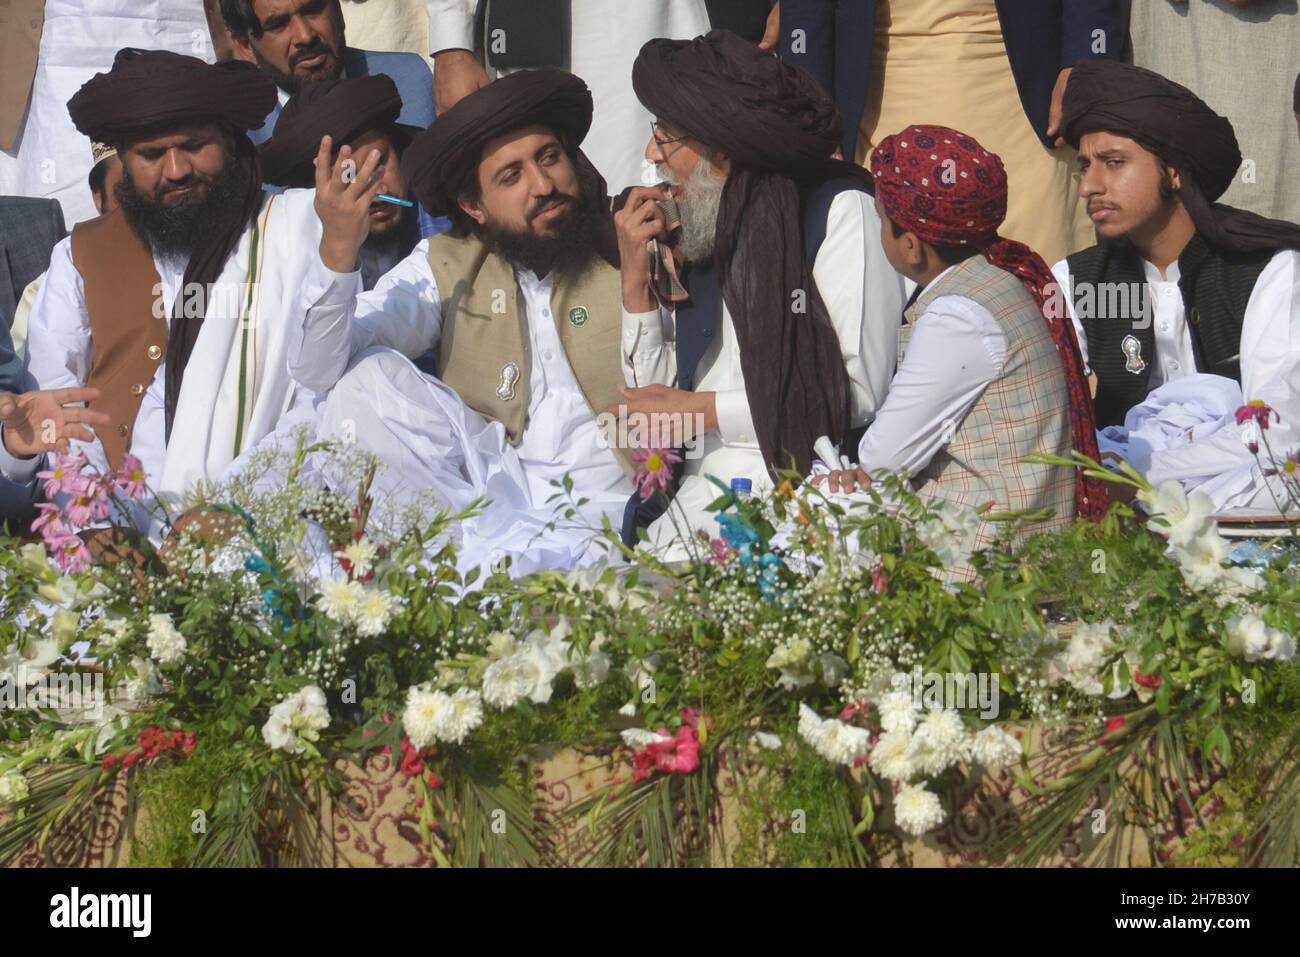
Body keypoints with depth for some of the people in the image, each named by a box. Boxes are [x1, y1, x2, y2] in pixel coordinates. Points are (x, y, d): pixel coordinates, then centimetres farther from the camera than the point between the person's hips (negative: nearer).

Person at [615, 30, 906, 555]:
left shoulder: (840, 211, -5)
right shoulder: (700, 231, 15)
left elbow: (862, 392, -12)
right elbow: (655, 404, 15)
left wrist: (700, 409, -7)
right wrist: (637, 281, 3)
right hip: (703, 489, 5)